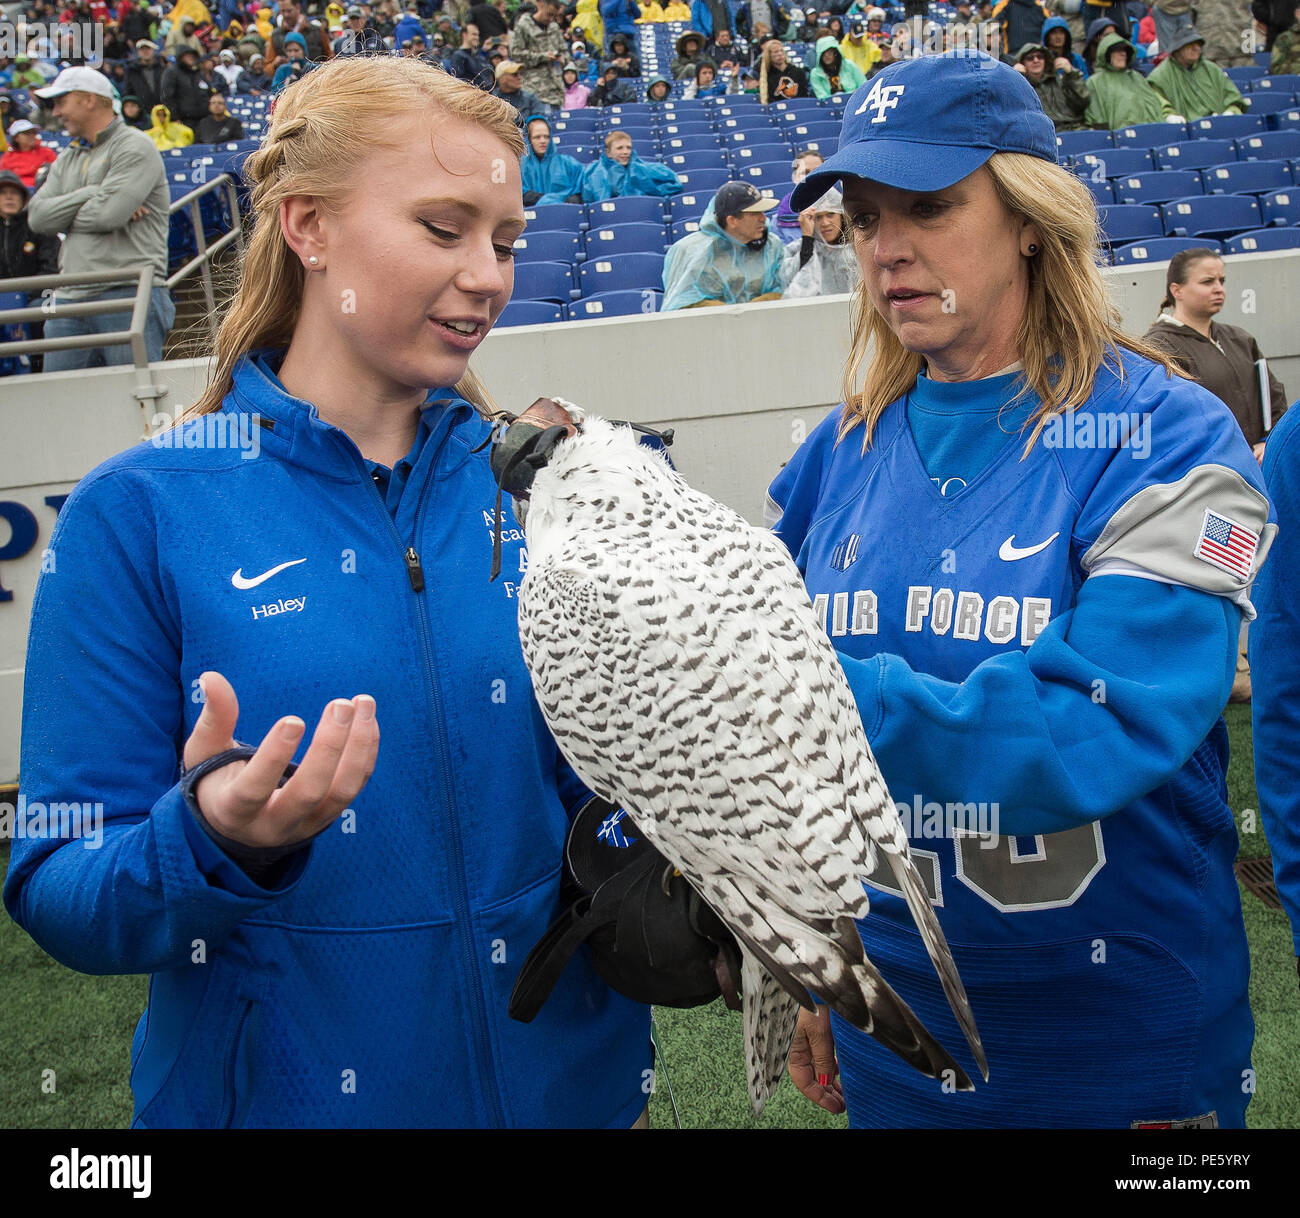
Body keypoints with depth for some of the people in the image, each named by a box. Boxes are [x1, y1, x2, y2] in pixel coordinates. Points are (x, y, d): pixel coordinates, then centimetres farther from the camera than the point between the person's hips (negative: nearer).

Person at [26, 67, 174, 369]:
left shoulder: (135, 146, -1)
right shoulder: (66, 159, 23)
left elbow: (109, 214, -15)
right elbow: (37, 216, 7)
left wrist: (65, 213, 4)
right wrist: (92, 194, -5)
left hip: (129, 294, -7)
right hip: (70, 297, 7)